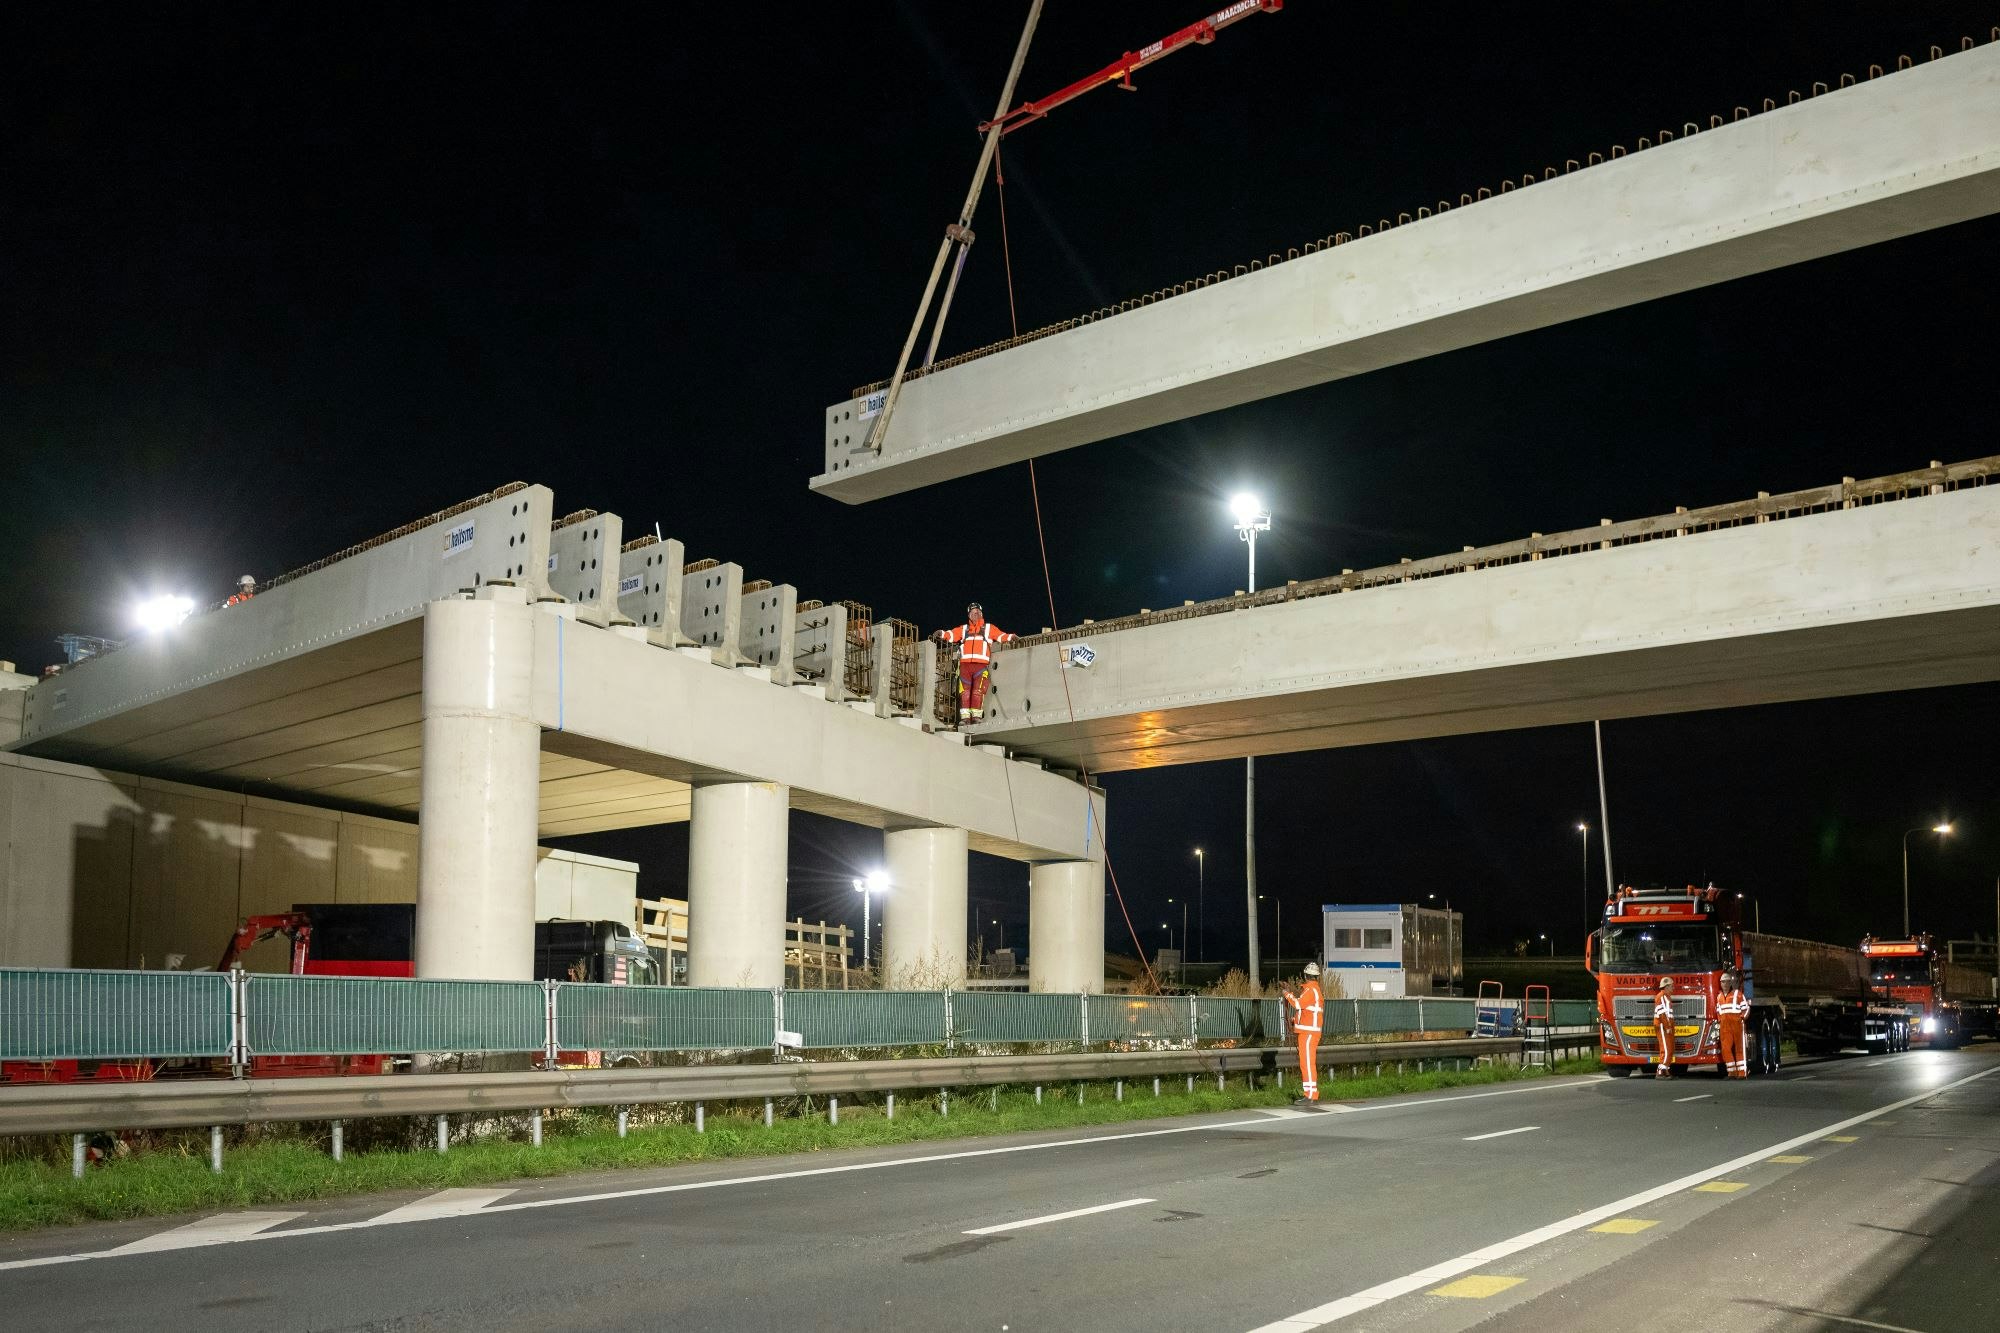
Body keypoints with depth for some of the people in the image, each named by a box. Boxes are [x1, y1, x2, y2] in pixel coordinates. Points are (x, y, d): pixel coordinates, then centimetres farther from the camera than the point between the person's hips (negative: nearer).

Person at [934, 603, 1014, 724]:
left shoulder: (989, 628, 21)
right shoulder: (963, 629, 24)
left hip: (981, 664, -2)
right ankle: (965, 716, -6)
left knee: (978, 691, -11)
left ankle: (976, 715, -8)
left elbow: (1001, 636, 10)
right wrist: (941, 634, -5)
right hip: (965, 664, 2)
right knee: (964, 691, -6)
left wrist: (1010, 637, -8)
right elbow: (951, 635, 14)